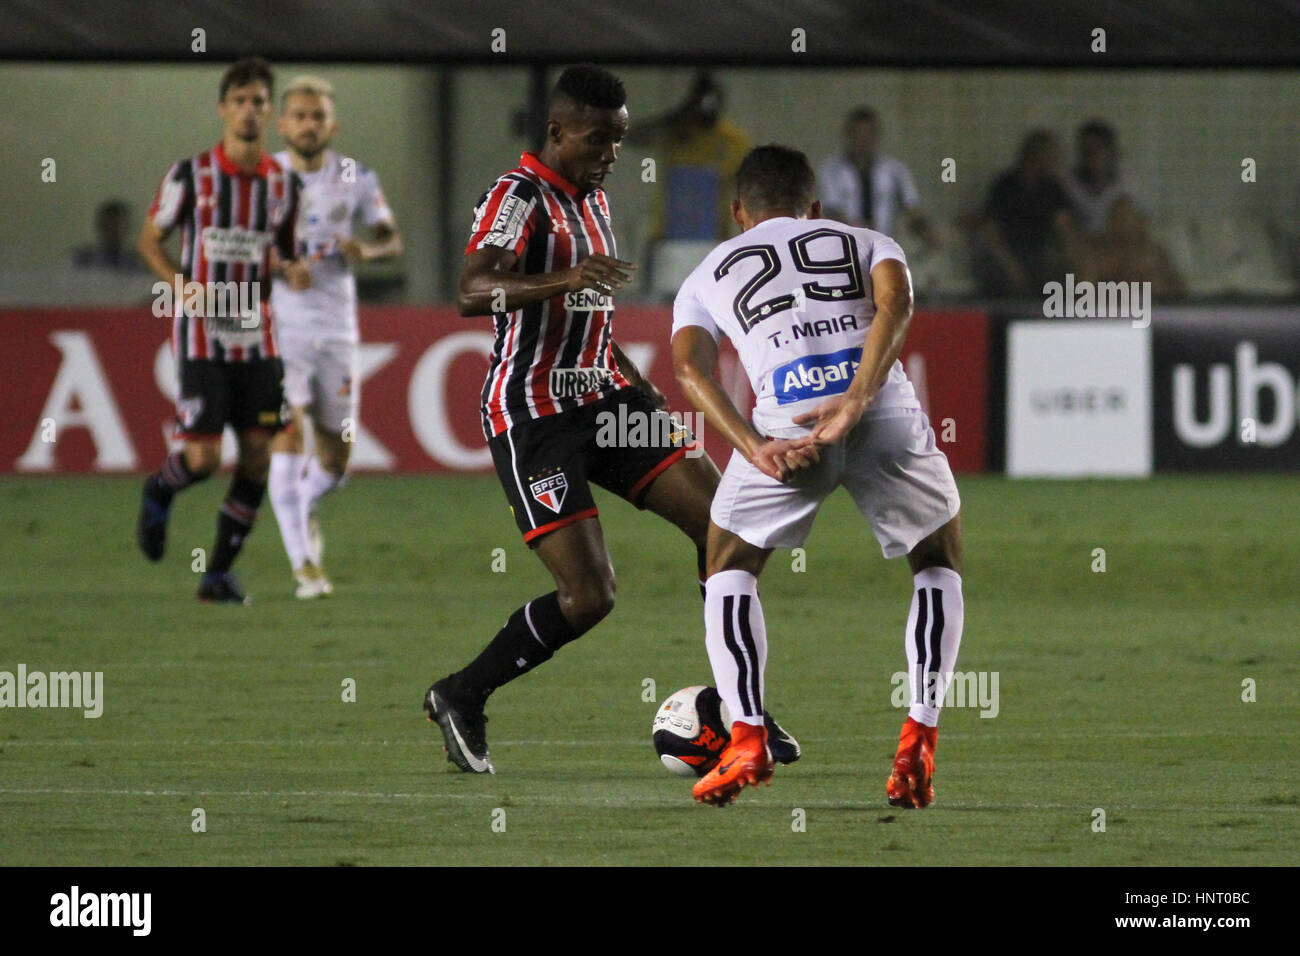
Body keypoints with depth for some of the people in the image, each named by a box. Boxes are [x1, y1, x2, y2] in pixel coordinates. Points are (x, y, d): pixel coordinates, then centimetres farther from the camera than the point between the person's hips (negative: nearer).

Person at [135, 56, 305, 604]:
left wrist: (291, 270, -6)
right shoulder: (191, 176, -6)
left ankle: (219, 573, 9)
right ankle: (158, 494, 25)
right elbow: (150, 240, 4)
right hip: (200, 333, -4)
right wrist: (183, 287, -14)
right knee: (203, 457, -12)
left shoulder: (283, 183, 5)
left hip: (256, 333, 4)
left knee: (258, 452, -3)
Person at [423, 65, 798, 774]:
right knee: (588, 595, -14)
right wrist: (564, 280, -46)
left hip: (600, 396, 8)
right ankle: (459, 699, 6)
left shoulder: (592, 199, 14)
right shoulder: (519, 196, -14)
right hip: (533, 415, -8)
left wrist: (638, 384, 22)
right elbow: (472, 293, -31)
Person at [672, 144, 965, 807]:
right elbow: (895, 304, 3)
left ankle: (746, 740, 7)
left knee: (729, 572, 25)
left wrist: (755, 448, -5)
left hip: (784, 426, 0)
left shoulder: (709, 274, 29)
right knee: (939, 566, 25)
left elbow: (689, 366, 7)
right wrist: (855, 404, -9)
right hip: (888, 417, 0)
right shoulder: (868, 244, 29)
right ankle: (917, 745, 11)